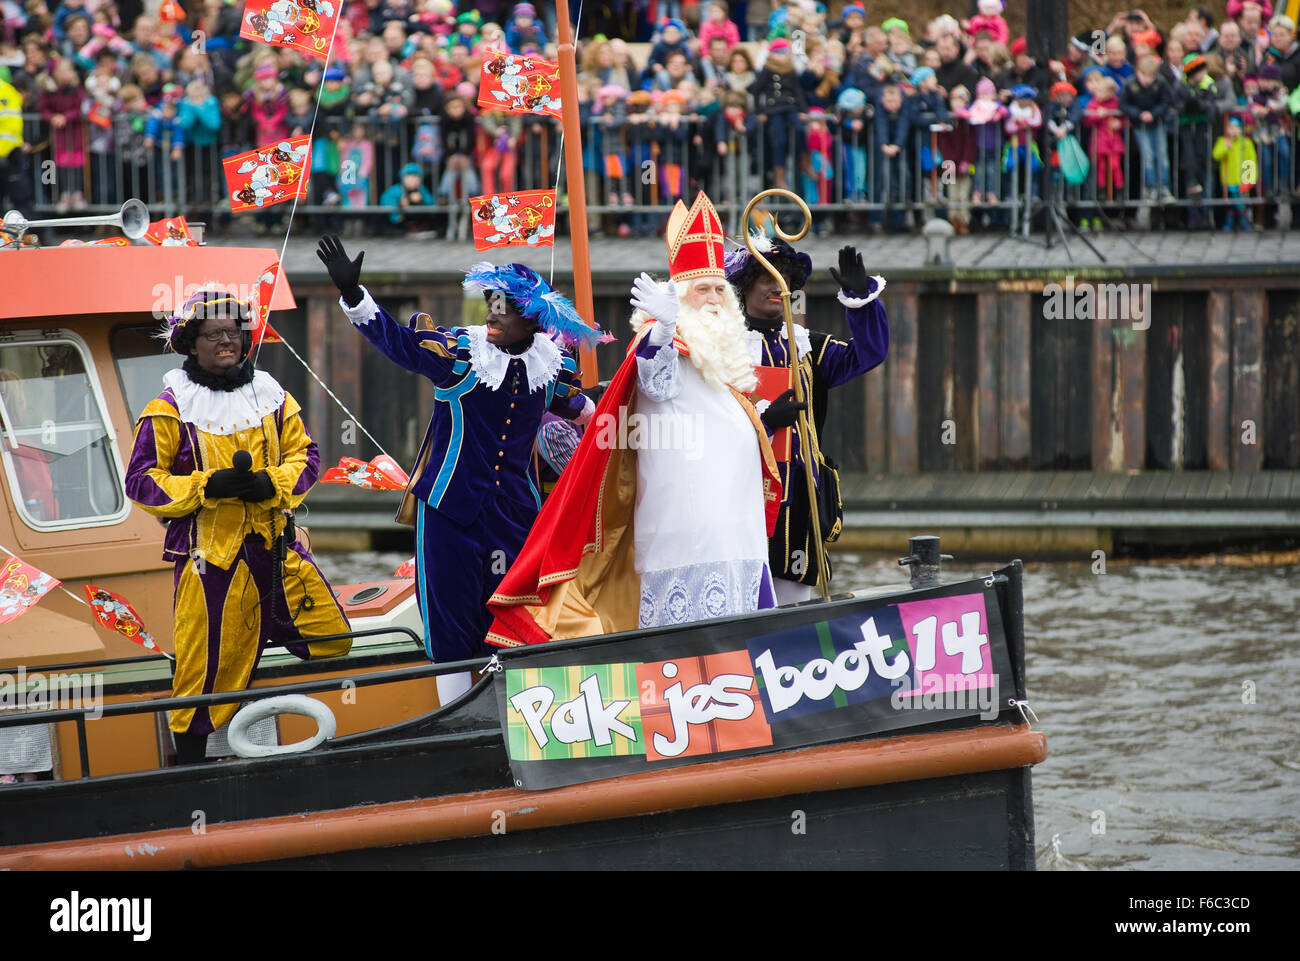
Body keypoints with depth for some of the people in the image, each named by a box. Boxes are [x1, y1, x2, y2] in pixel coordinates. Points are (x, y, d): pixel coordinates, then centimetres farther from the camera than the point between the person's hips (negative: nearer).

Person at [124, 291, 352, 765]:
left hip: (272, 542, 4)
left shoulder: (271, 396, 8)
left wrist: (271, 483, -13)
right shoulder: (170, 409, -4)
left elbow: (305, 456, 9)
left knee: (331, 638, 1)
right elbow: (142, 479, -5)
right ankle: (190, 760, 13)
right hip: (208, 548, -4)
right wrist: (207, 486, -18)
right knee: (206, 663, -2)